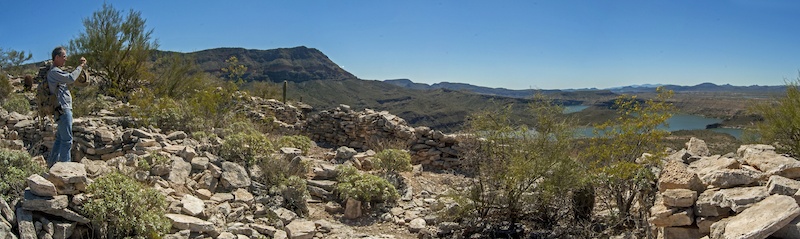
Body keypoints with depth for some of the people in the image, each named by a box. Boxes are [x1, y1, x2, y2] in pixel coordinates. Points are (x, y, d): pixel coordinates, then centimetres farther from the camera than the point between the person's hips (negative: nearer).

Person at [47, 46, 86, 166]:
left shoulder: (58, 71, 19)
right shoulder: (54, 72, -13)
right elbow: (71, 78, -24)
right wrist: (80, 67, -14)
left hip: (65, 109, 11)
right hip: (63, 110, -11)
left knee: (60, 138, 18)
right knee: (67, 140, -8)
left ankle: (52, 163, 26)